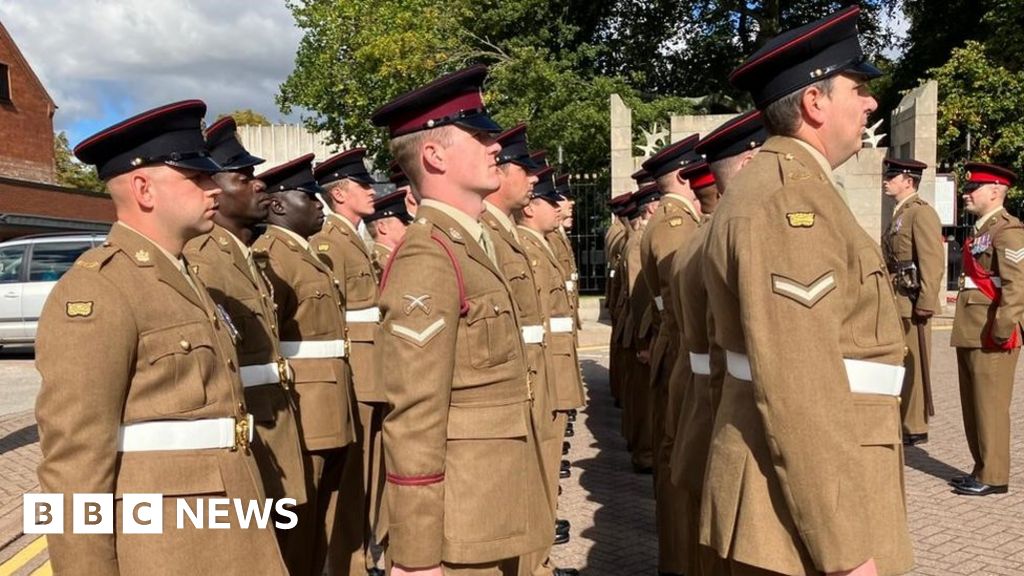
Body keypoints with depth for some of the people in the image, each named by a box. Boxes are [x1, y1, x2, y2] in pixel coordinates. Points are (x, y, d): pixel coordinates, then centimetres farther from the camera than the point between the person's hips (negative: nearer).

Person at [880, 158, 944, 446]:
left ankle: (915, 428, 5)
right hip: (896, 303, 9)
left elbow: (934, 262, -17)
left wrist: (925, 304, -21)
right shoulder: (899, 214, 18)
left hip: (912, 303, -9)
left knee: (912, 366, -3)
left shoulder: (922, 212, -10)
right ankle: (902, 422, 23)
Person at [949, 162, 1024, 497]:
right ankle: (982, 469, 24)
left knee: (990, 407, -2)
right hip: (969, 333, 10)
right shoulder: (979, 231, 18)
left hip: (991, 337, -10)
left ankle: (993, 477, 7)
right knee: (973, 406, 14)